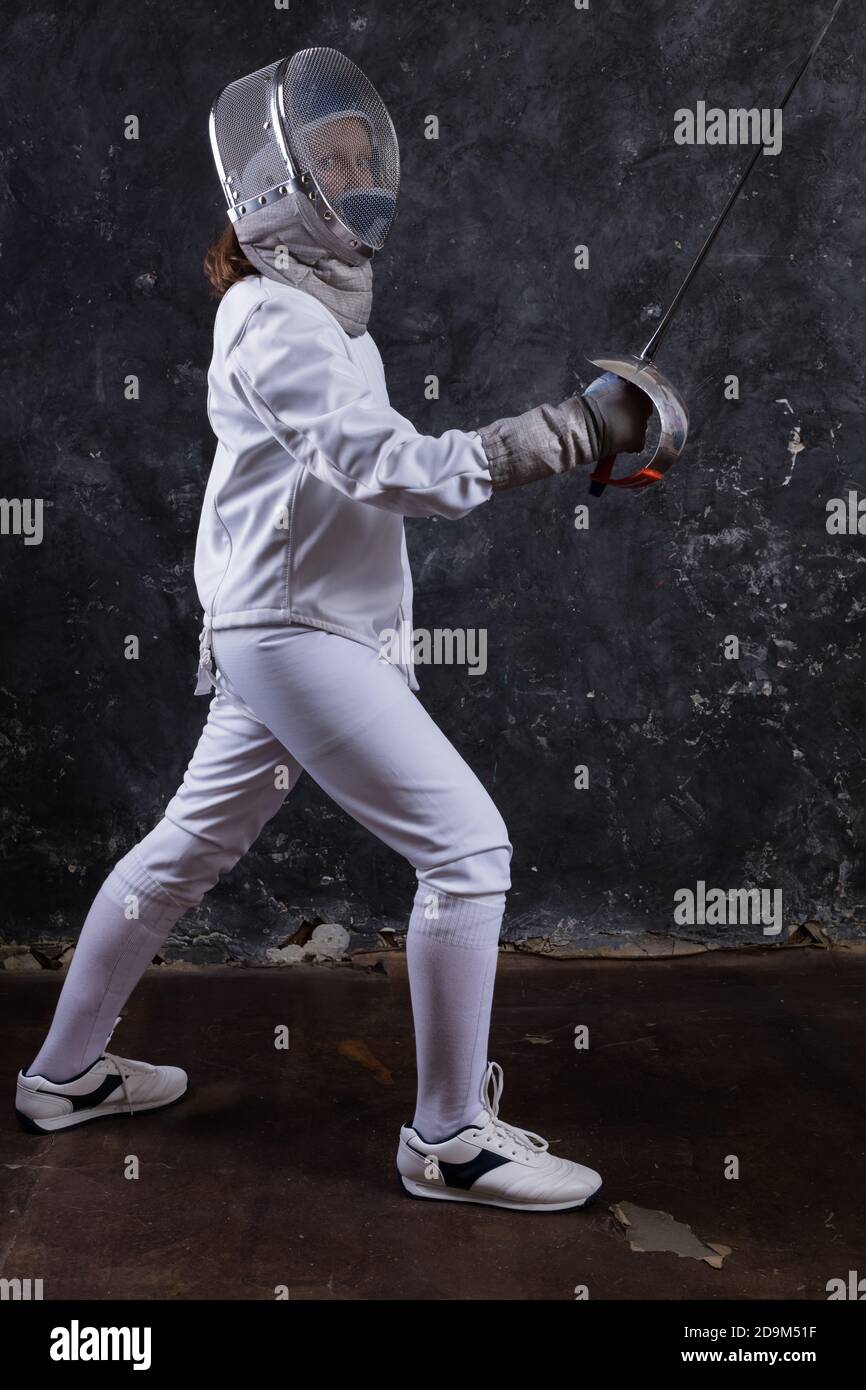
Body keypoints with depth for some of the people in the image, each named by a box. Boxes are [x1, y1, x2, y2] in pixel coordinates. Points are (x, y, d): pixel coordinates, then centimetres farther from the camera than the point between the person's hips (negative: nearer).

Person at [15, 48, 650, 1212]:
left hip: (304, 631, 10)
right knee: (468, 849, -8)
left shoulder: (324, 306, 14)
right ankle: (450, 1138, 3)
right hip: (295, 636, -10)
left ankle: (65, 1072, 33)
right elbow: (396, 469, -25)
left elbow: (387, 469, 14)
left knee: (187, 854, 17)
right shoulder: (274, 320, -15)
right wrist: (571, 430, -28)